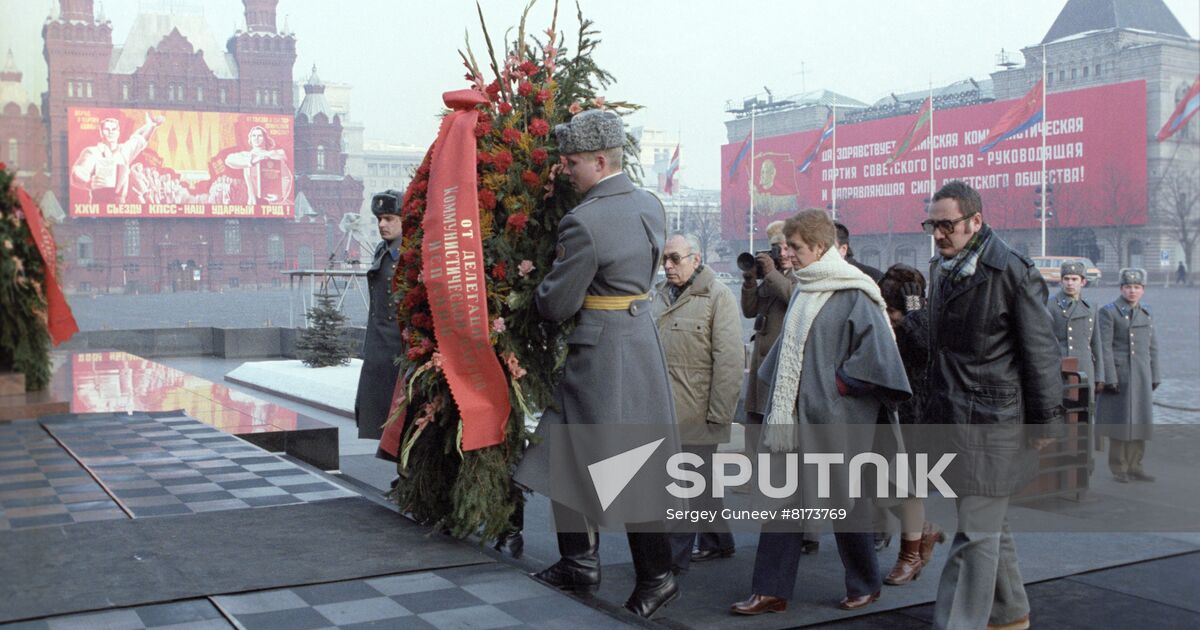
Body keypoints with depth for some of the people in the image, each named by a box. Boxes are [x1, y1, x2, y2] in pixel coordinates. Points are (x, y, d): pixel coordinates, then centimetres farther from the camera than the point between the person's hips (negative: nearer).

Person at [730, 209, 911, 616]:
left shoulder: (852, 293, -12)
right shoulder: (804, 289, 13)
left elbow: (877, 350, -17)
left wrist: (841, 382, -13)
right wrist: (780, 395, 14)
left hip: (833, 418, -7)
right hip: (793, 414, 8)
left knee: (842, 500, 5)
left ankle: (865, 585, 24)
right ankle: (771, 592, 11)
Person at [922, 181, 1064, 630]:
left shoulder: (1012, 272, -13)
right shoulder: (941, 268, 11)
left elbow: (1040, 352, -12)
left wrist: (1045, 421, -11)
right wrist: (933, 408, 22)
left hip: (993, 423, -8)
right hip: (951, 419, 8)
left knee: (976, 532, -5)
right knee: (988, 525, 19)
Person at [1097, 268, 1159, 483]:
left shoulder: (1146, 313, 13)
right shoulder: (1109, 312, -6)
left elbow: (1152, 347, 16)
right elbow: (1104, 347, -11)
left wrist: (1155, 377, 11)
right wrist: (1110, 378, -16)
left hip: (1142, 376, 6)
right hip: (1119, 374, -6)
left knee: (1139, 421, 7)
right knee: (1119, 422, -2)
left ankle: (1134, 466, 16)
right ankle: (1119, 468, 6)